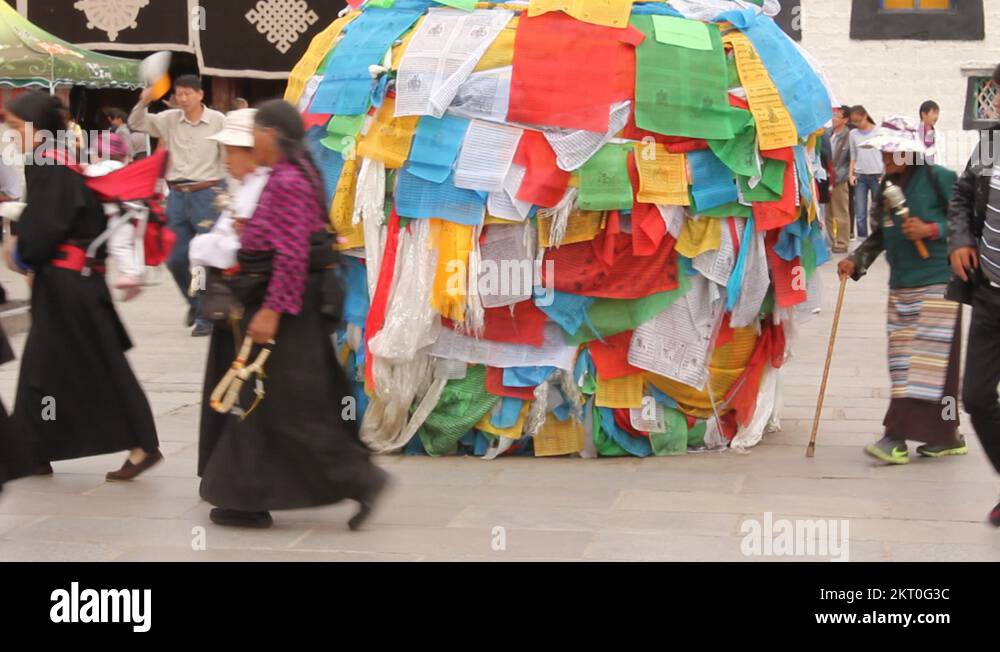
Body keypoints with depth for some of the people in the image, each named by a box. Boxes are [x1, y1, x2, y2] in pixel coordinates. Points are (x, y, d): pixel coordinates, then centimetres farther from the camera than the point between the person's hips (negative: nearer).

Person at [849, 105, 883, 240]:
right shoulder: (853, 134, 9)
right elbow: (853, 157, 13)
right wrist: (851, 174, 1)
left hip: (877, 176, -2)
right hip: (860, 176, 2)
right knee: (860, 215, -4)